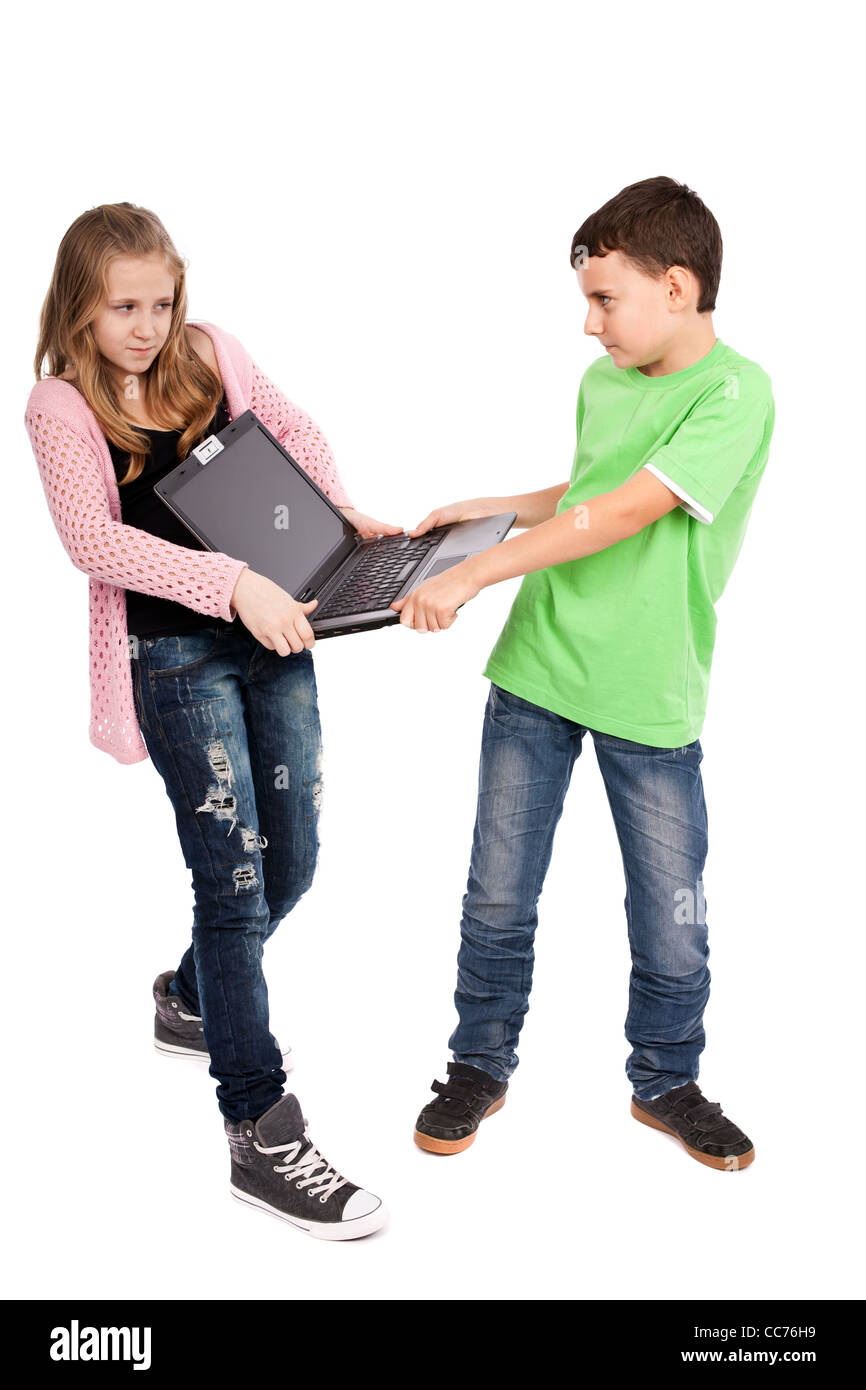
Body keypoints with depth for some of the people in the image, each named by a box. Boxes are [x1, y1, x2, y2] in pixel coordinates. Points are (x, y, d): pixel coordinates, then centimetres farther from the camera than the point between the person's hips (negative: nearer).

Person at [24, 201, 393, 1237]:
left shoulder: (210, 351, 9)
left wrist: (341, 510, 5)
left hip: (273, 631, 6)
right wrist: (232, 583, -27)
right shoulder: (62, 406, -6)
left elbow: (291, 428, 22)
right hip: (174, 656, -6)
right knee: (236, 877, -9)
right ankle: (261, 1132, 0)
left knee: (292, 862, 11)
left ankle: (195, 1001, 41)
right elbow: (92, 537, -18)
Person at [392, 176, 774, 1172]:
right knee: (497, 897, 9)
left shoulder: (735, 394, -13)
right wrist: (492, 510, 11)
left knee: (672, 922, 7)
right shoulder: (602, 380, 9)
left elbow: (626, 511, -22)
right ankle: (480, 1068, 30)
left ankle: (665, 1082, 32)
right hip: (533, 675, 5)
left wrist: (475, 573, -24)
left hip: (651, 700, -5)